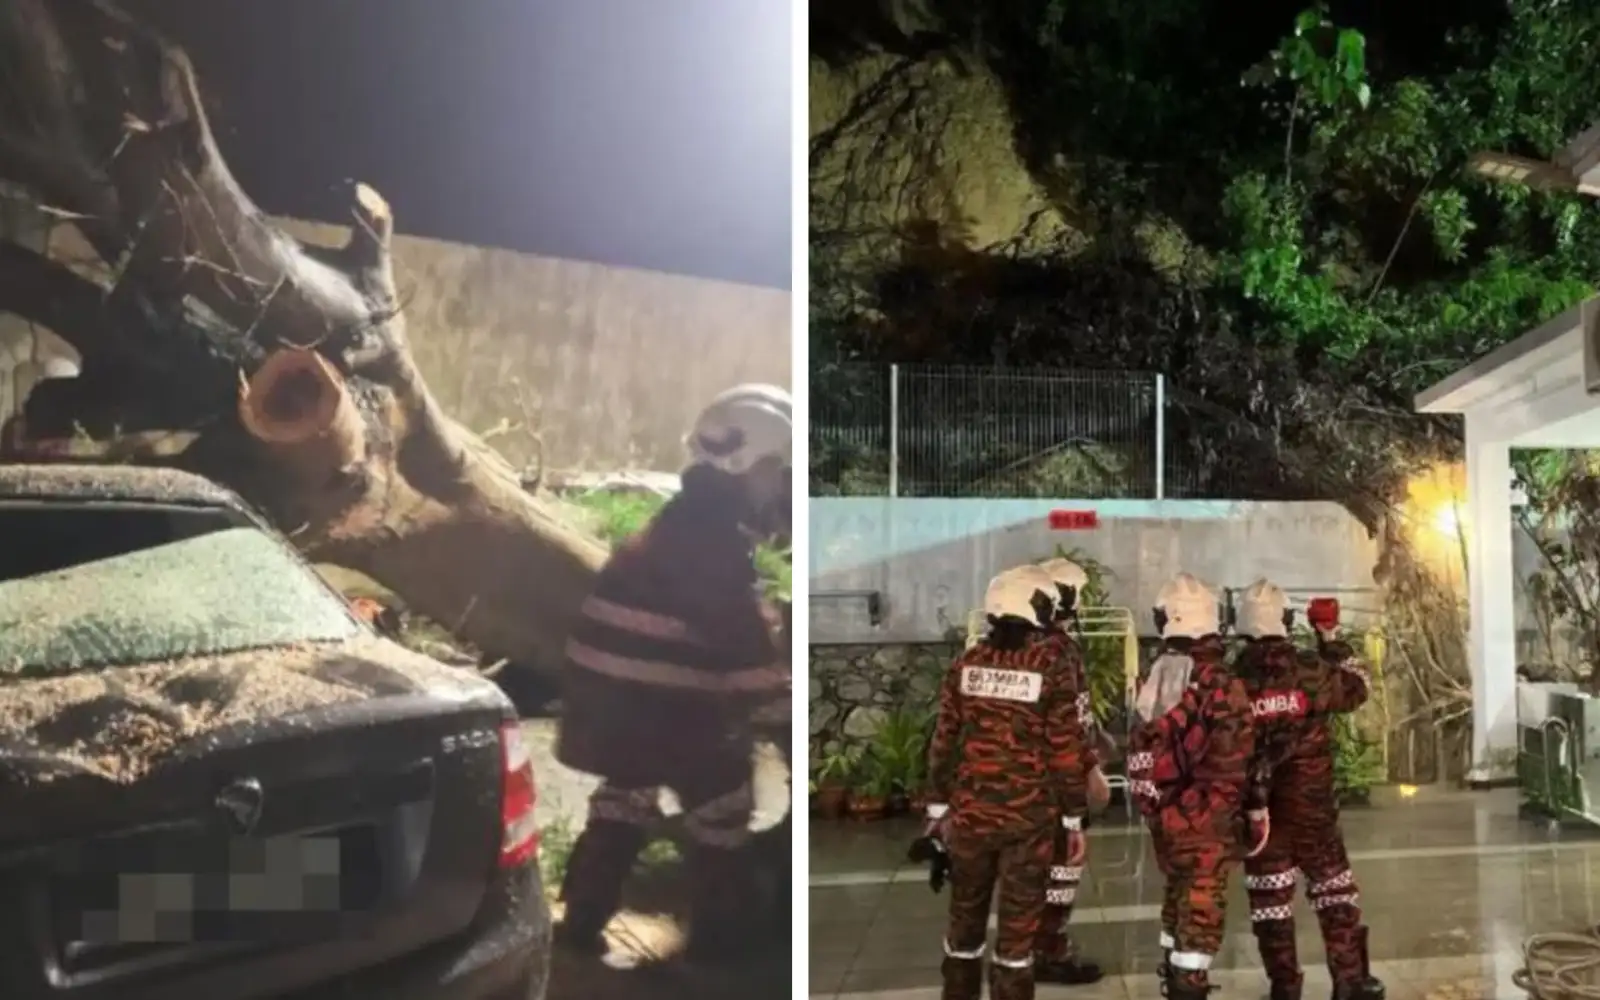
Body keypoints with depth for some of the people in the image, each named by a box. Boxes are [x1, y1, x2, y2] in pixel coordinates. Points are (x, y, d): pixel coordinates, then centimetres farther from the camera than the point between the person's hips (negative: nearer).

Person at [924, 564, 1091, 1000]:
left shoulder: (966, 662, 1)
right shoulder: (1053, 667, -9)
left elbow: (944, 742, 4)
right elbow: (1065, 750, -8)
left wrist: (939, 806, 13)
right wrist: (1074, 818, 1)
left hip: (970, 813, 3)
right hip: (1029, 818, -3)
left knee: (965, 918, 17)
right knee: (1017, 926, 6)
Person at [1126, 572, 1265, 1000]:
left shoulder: (1155, 677, 4)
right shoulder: (1218, 681, -18)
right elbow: (1237, 758, -19)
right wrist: (1256, 810, -7)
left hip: (1163, 812, 7)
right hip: (1204, 816, -7)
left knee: (1178, 894, 22)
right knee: (1202, 906, -1)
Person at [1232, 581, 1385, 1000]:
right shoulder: (1309, 670, -9)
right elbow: (1354, 690, 10)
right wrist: (1333, 643, 18)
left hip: (1257, 803, 1)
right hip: (1310, 800, -1)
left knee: (1269, 894, 9)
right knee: (1333, 886, 11)